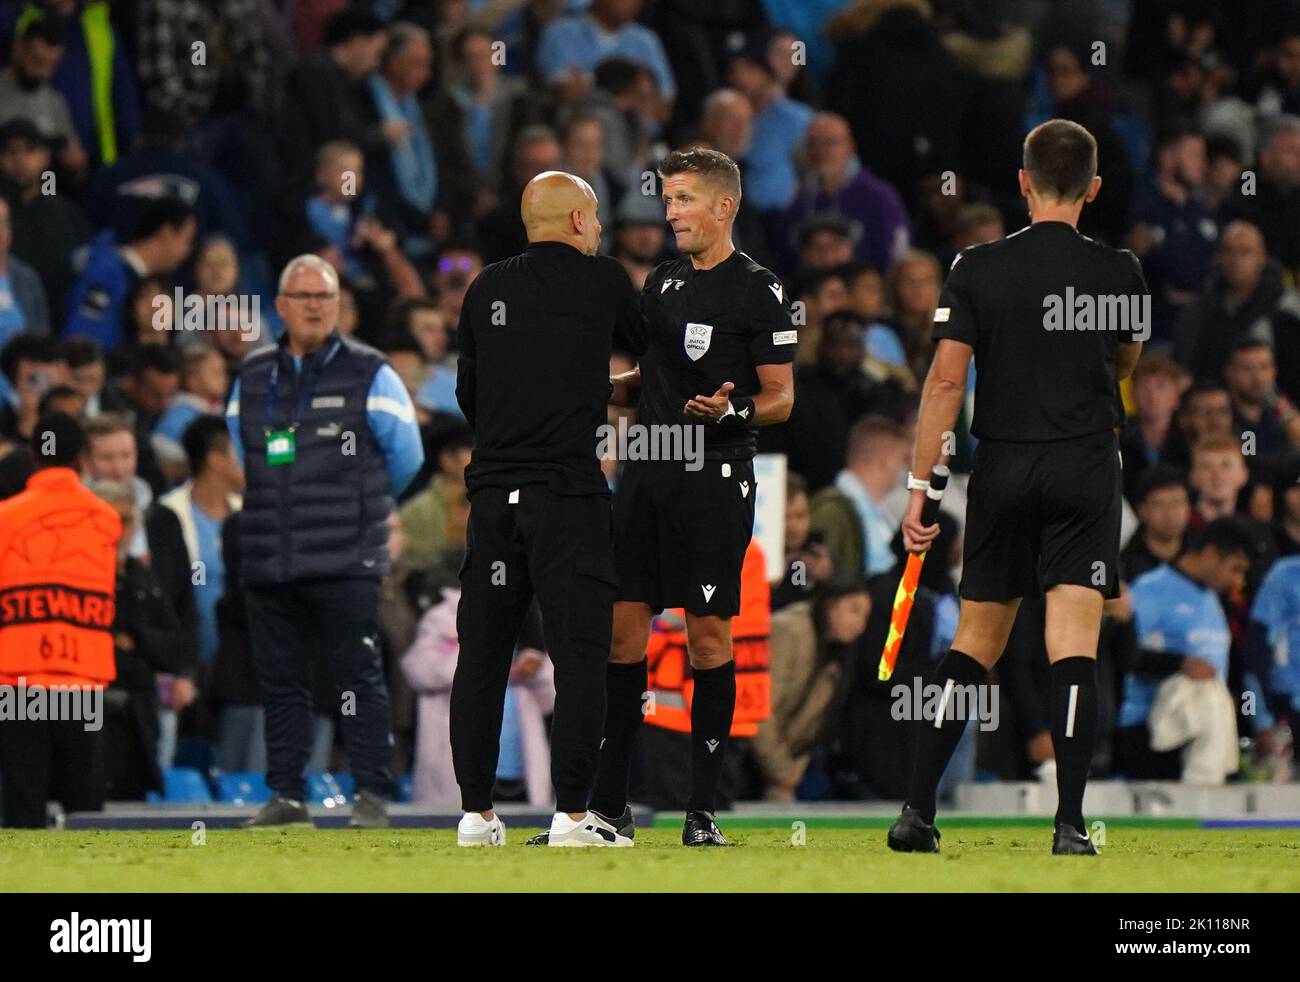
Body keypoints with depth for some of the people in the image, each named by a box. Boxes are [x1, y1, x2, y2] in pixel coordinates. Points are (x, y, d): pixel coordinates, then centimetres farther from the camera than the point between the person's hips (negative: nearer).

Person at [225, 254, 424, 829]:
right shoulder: (253, 377, 13)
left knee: (360, 679, -5)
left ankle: (371, 796, -2)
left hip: (346, 565, -4)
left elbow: (405, 459, 9)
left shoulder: (369, 375, 2)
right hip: (268, 561, 4)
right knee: (280, 682, 6)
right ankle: (286, 796, 12)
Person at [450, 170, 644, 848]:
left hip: (491, 490, 5)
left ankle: (475, 812, 9)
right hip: (568, 491, -5)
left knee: (482, 652, 8)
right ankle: (572, 815, -7)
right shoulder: (601, 280, 0)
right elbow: (643, 343, 18)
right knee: (579, 653, -3)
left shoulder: (486, 289, 11)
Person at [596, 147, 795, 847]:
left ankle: (703, 809, 2)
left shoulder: (758, 291, -4)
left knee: (707, 634, -4)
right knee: (622, 626, 2)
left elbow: (781, 399, -5)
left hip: (715, 479, -6)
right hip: (646, 473, 6)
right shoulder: (662, 282, 15)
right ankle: (608, 803, 7)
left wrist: (731, 410, -23)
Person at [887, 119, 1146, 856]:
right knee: (1074, 648, -4)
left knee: (976, 643, 11)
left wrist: (920, 485, -3)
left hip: (1003, 468, 1)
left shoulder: (979, 270, -2)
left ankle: (918, 810, 7)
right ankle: (1070, 824, -11)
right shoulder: (1119, 271, -2)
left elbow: (946, 380, -6)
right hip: (1086, 466, -1)